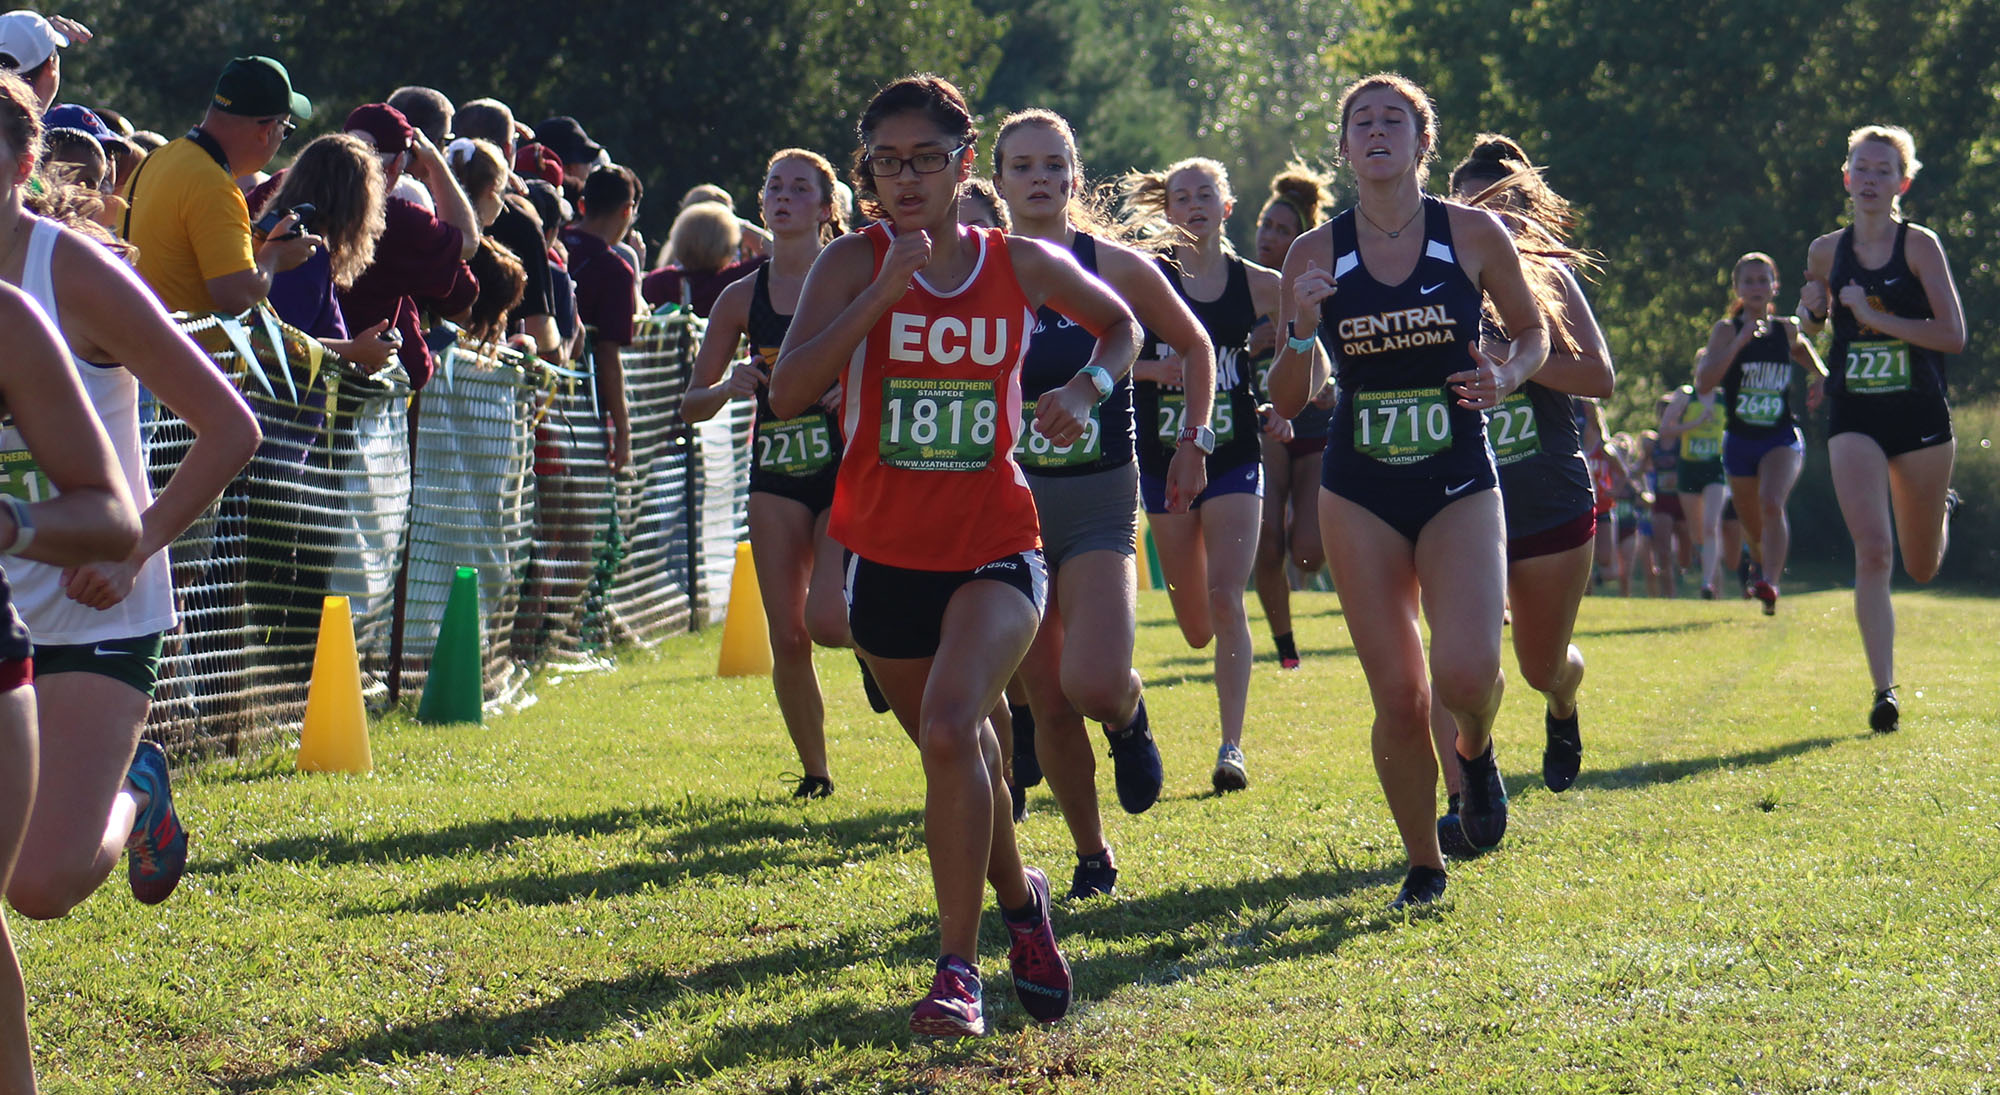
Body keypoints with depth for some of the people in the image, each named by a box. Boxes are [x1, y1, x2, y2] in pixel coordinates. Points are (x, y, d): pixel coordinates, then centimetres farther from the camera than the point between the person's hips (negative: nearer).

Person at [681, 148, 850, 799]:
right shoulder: (742, 298, 6)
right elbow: (692, 405, 8)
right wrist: (729, 387, -14)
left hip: (851, 471, -3)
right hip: (777, 476, 3)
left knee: (827, 620, -18)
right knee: (787, 636, -2)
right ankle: (814, 772, 14)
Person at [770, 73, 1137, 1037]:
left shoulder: (1020, 265, -1)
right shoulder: (853, 265, -4)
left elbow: (1119, 323, 19)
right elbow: (788, 394, -17)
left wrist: (1085, 389, -1)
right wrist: (883, 294, -22)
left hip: (994, 549, -2)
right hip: (887, 552, 2)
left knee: (951, 728, -24)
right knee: (956, 746, 15)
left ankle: (959, 967, -18)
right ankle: (1019, 900, 43)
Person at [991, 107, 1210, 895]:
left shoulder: (1116, 268, -3)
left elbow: (1195, 347, 12)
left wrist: (1192, 447, 8)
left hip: (1100, 503, -2)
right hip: (1011, 504, 2)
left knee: (1095, 684, -21)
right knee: (1048, 706, 1)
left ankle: (1129, 716, 15)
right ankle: (1091, 854, 20)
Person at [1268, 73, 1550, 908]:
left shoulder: (1473, 235, -2)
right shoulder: (1316, 256, 1)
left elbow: (1532, 329, 13)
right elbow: (1288, 401, 5)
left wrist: (1506, 378, -8)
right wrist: (1300, 331, -14)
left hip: (1459, 485, -1)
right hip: (1359, 494, 1)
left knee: (1465, 672, -20)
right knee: (1398, 697, -2)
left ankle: (1475, 749, 17)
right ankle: (1423, 866, 17)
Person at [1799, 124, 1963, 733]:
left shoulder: (1919, 245, -7)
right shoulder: (1826, 252, 4)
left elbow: (1954, 335, -13)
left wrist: (1877, 317, -19)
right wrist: (1811, 310, -1)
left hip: (1920, 414, -1)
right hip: (1854, 418, 1)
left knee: (1921, 568, 14)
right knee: (1872, 553, -17)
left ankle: (1941, 509, 50)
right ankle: (1884, 690, -15)